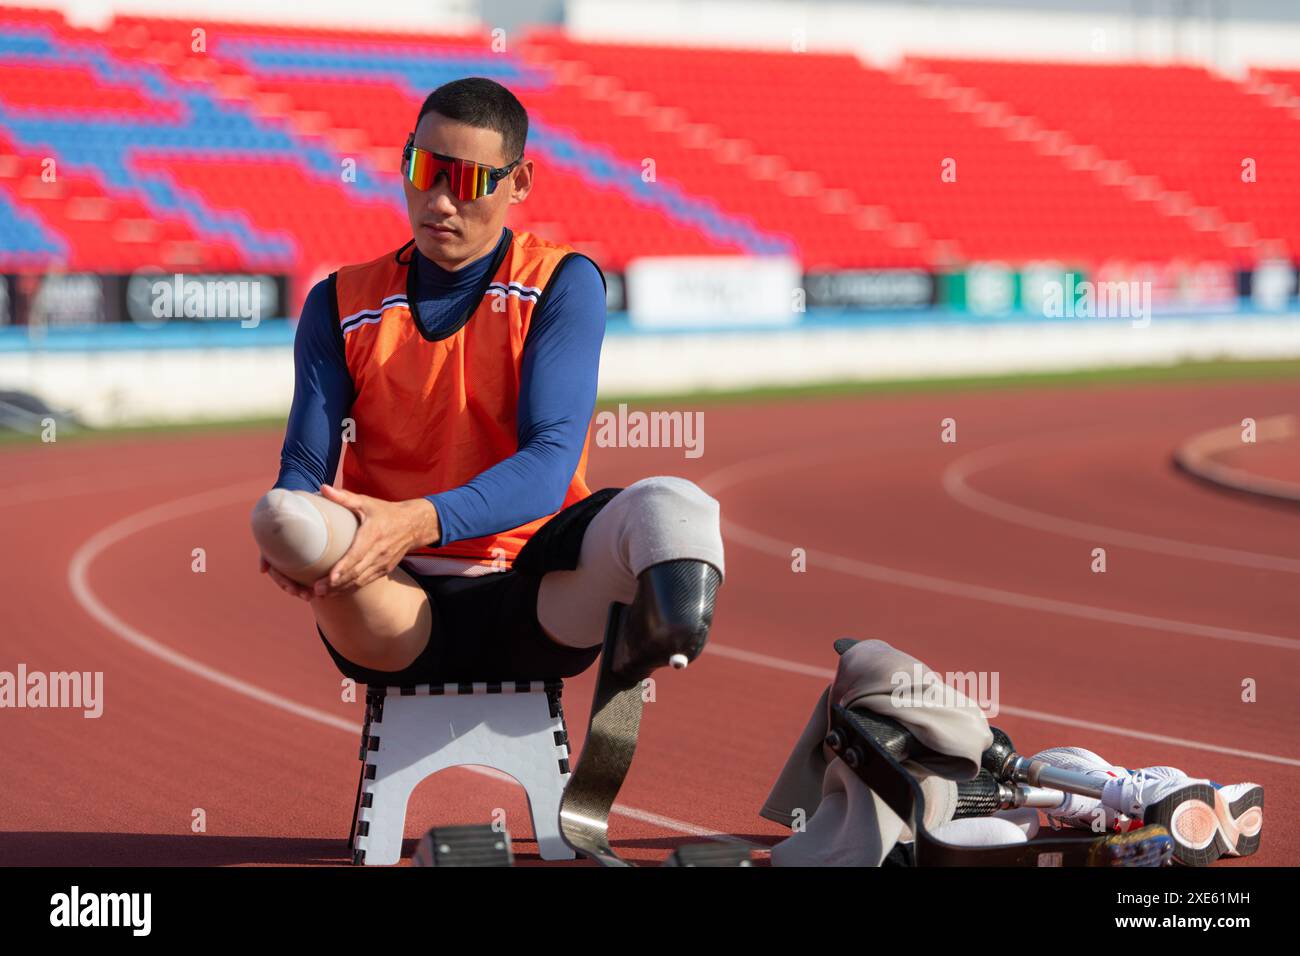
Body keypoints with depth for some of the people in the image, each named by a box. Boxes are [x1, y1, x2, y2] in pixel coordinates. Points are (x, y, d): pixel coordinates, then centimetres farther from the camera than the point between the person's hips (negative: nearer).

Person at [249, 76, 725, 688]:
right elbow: (304, 468, 2)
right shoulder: (343, 305, 11)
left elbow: (548, 464, -10)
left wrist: (422, 521, -30)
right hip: (396, 616, 1)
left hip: (532, 605, -1)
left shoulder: (561, 285, 3)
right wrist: (288, 529, -25)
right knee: (286, 517, -35)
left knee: (668, 508, -31)